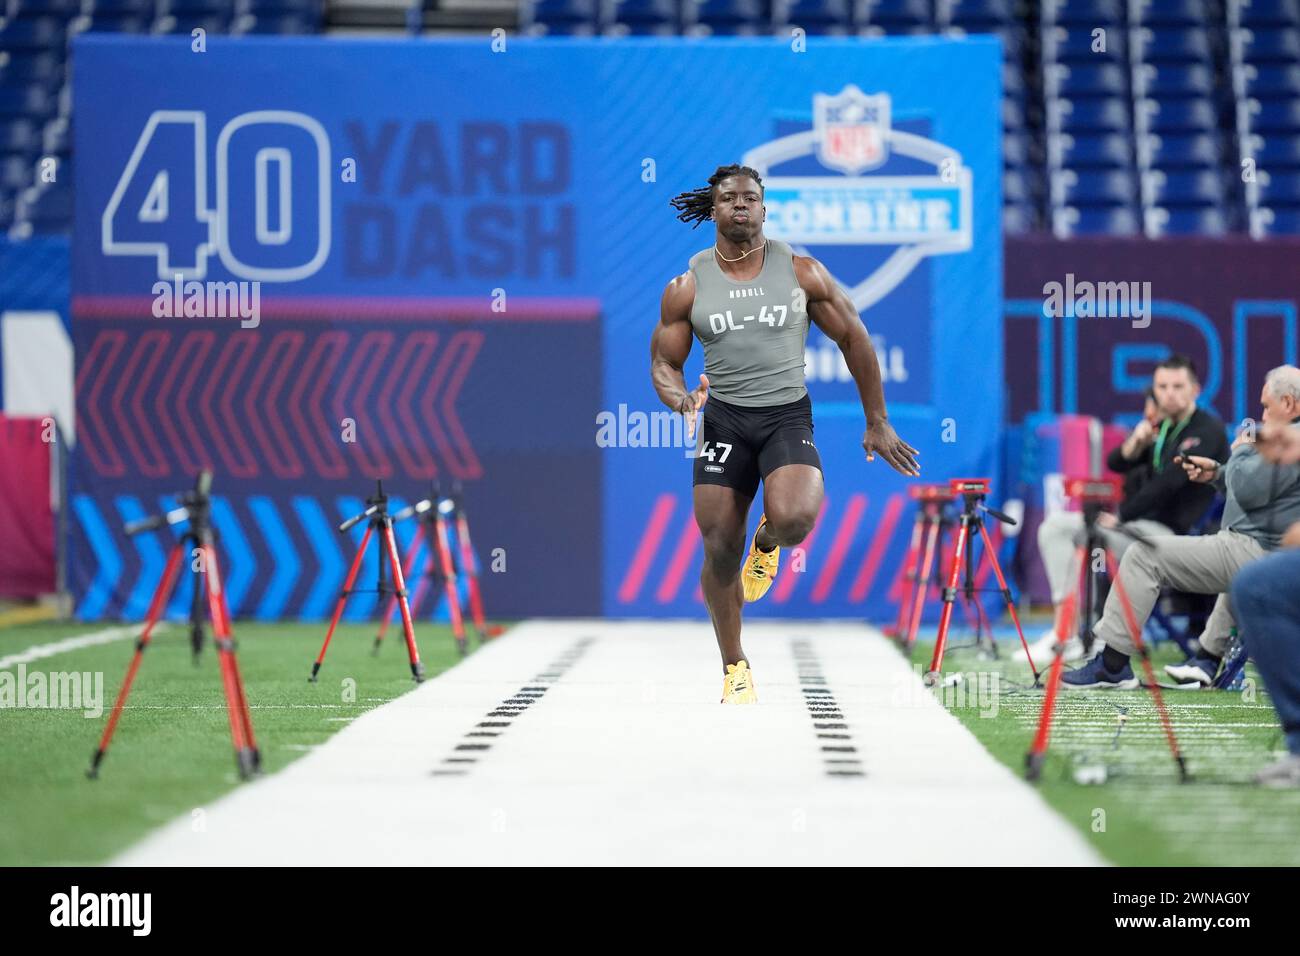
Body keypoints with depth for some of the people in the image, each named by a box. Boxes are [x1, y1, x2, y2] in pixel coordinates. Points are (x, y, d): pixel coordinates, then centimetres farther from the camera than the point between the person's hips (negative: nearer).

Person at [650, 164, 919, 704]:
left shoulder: (802, 273, -1)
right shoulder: (687, 287, 1)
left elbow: (854, 339, 7)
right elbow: (663, 363, 7)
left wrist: (877, 423, 7)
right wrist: (681, 400, -17)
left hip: (788, 416, -1)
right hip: (722, 419, 1)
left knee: (794, 518, -29)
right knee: (720, 551, -1)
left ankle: (768, 540, 11)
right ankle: (735, 666, 20)